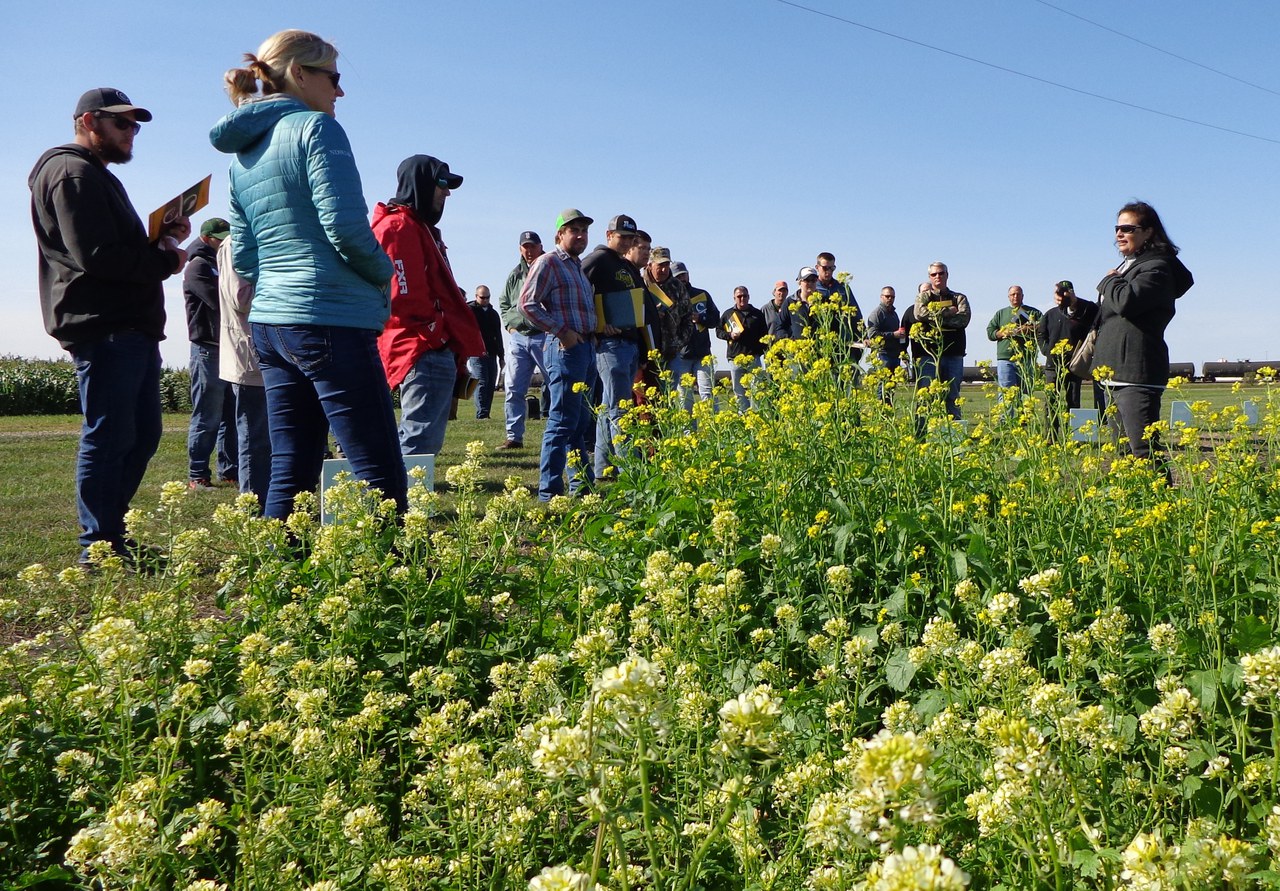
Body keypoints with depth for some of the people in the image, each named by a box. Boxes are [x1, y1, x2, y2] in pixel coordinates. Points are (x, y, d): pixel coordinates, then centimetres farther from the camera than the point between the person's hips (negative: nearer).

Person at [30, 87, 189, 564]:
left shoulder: (96, 177, 27)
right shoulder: (73, 173, -7)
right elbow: (97, 256, -19)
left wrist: (162, 236, 6)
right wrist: (166, 260, -8)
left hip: (130, 329, 11)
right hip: (104, 329, -11)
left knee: (141, 436, 12)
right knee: (107, 438, -8)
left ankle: (110, 534, 20)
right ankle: (99, 548, -2)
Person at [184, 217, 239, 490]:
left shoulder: (221, 265, 23)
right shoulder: (198, 266, -4)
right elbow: (221, 300, -17)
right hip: (208, 348, -8)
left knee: (232, 416, 8)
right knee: (207, 417, -7)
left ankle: (230, 471, 13)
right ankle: (197, 476, -2)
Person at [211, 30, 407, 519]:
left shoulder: (240, 158, 18)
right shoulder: (316, 128, -5)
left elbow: (243, 257, 18)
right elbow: (345, 226, -15)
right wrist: (384, 274, 1)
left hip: (269, 326, 9)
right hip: (332, 321, -9)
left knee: (290, 473, 10)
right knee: (381, 478, -7)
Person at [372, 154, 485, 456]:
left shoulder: (419, 227, 24)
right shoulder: (399, 227, -10)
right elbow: (403, 297, -20)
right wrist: (438, 334, -12)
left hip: (439, 353, 11)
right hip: (425, 353, -11)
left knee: (427, 442, 14)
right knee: (420, 443, -13)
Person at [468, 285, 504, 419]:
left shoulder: (493, 313, 20)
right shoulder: (470, 310, 0)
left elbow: (498, 336, 25)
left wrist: (501, 355, 20)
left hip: (491, 354, 6)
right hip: (476, 353, -6)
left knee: (491, 384, 3)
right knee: (482, 383, -14)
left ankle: (486, 414, 7)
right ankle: (481, 414, -18)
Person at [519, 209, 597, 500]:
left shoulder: (578, 266, 22)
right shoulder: (548, 262, -5)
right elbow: (527, 304, -13)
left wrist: (591, 334, 12)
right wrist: (562, 332, -16)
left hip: (585, 347, 9)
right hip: (565, 348, -9)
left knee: (580, 421, 13)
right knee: (562, 422, -9)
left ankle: (581, 484, 21)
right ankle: (549, 491, -5)